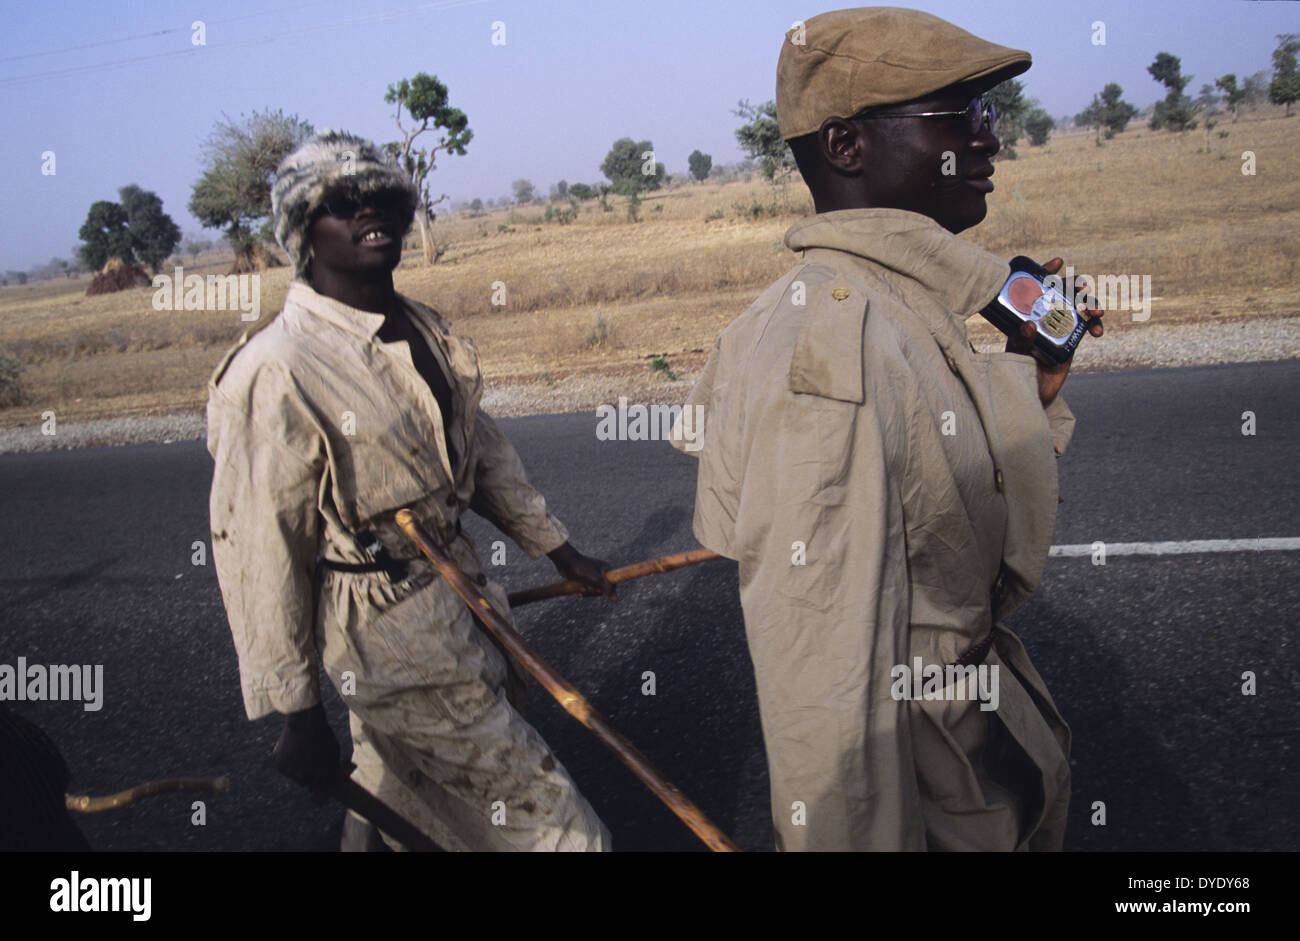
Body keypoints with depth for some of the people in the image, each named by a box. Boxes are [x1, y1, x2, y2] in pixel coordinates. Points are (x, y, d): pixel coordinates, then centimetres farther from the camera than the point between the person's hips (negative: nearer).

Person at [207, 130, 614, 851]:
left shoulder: (425, 331, 4)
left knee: (404, 802, 25)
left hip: (462, 588, 8)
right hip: (393, 635, -7)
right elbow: (259, 556, -19)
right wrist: (298, 718, -14)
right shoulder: (275, 373, -22)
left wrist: (558, 550, 20)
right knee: (534, 811, 4)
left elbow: (480, 447, 15)